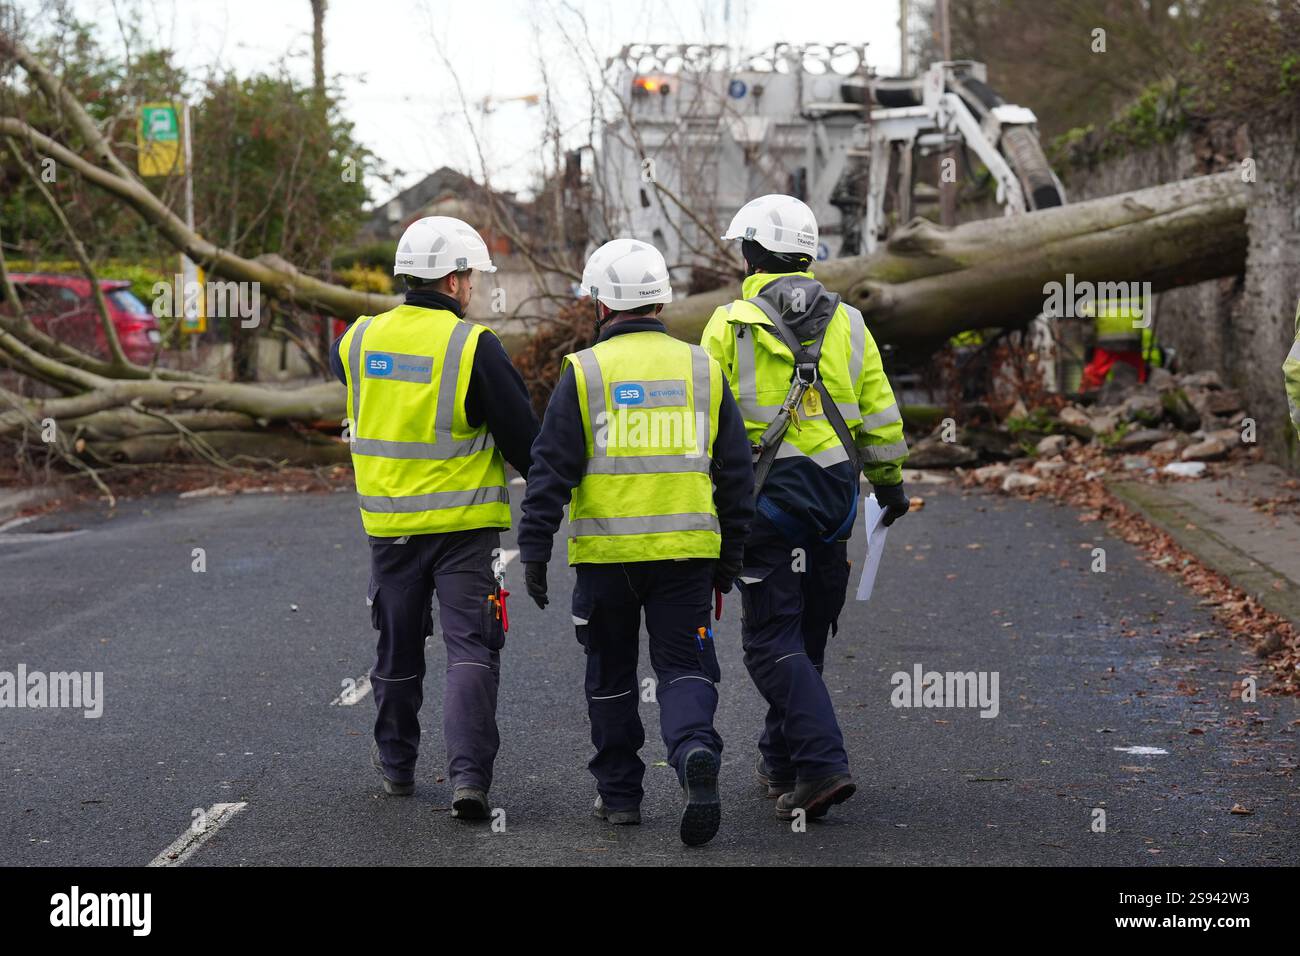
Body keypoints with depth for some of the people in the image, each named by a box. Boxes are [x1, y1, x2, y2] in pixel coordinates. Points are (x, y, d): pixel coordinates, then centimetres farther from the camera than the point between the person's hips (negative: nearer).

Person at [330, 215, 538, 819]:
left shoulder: (358, 340, 1)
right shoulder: (472, 345, -13)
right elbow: (522, 437, -10)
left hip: (387, 523, 4)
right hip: (464, 522, -4)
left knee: (398, 650, 18)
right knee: (471, 649, -3)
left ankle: (396, 765, 31)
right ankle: (468, 774, -14)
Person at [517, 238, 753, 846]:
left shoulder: (585, 372, -4)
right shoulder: (701, 369, 5)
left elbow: (551, 471, -6)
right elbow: (736, 474, 9)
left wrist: (534, 552, -1)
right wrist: (728, 560, 17)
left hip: (605, 554, -1)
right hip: (687, 550, 1)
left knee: (610, 675, 14)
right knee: (684, 667, 4)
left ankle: (619, 792, 21)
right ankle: (695, 752, -24)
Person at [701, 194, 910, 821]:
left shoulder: (730, 324, -4)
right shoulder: (846, 324, 8)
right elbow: (880, 415, 12)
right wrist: (890, 481, 24)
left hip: (766, 492, -5)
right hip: (834, 491, 5)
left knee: (773, 641, -3)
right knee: (807, 636, 16)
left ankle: (821, 764, -17)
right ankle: (781, 762, 27)